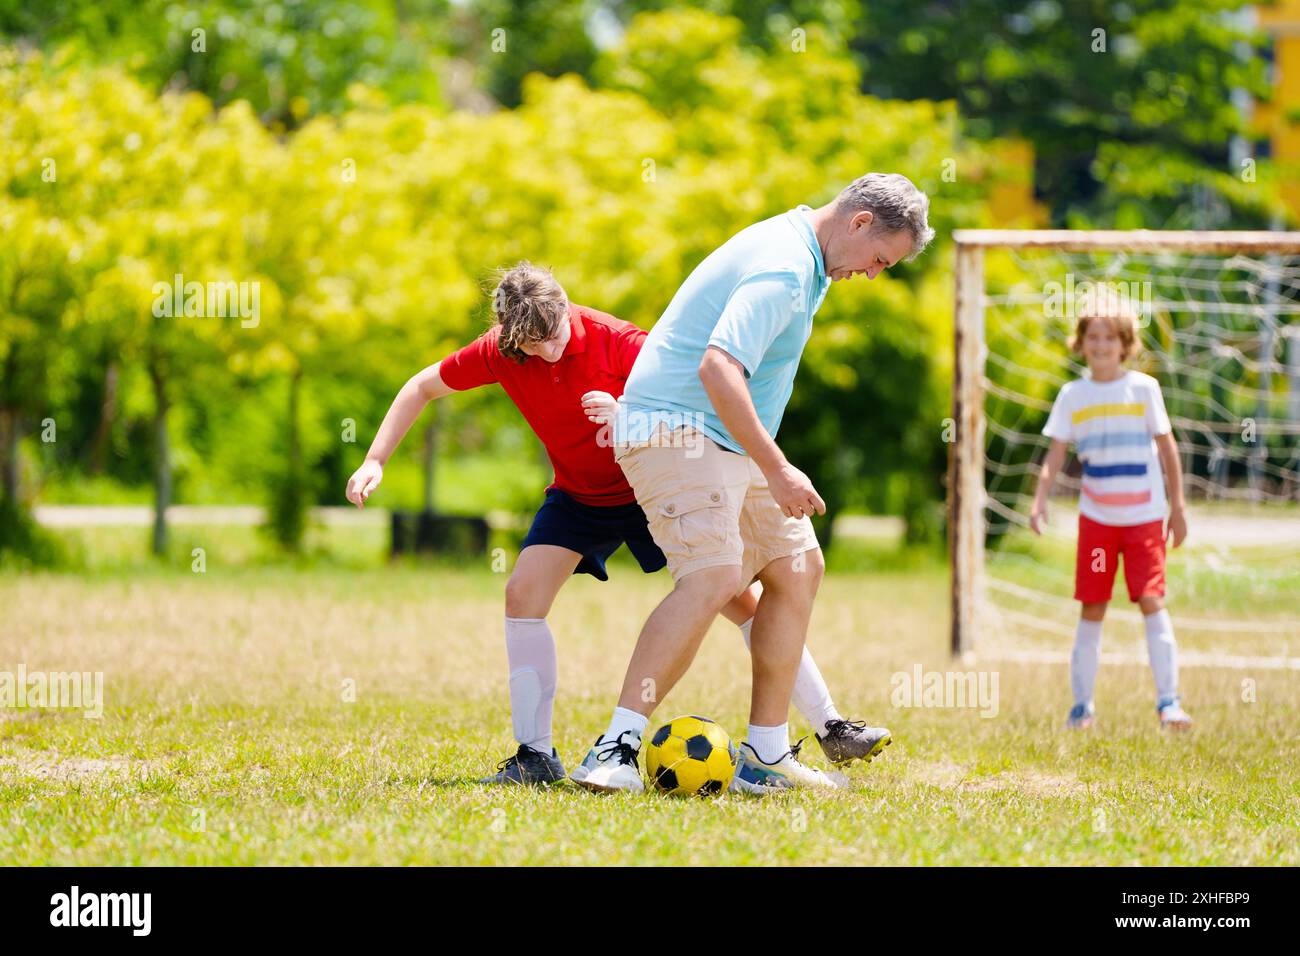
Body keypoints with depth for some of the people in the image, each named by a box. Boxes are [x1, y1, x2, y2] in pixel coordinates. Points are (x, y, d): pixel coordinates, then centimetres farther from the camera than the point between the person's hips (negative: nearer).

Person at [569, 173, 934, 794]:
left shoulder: (798, 254, 15)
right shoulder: (783, 270, -20)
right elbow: (718, 369, -32)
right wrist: (778, 471, -30)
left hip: (726, 440, 11)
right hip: (678, 432, -11)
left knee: (797, 568, 13)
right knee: (715, 576, -26)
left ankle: (766, 755, 17)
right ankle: (615, 750, -30)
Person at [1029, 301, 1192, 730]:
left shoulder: (1144, 388, 0)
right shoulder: (1072, 395, 4)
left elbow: (1167, 448, 5)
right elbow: (1055, 453, 4)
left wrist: (1178, 506, 3)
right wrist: (1040, 499, -11)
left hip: (1145, 517, -2)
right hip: (1096, 517, 2)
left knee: (1152, 601, -11)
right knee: (1092, 607, 2)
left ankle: (1168, 701, -9)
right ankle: (1082, 704, 9)